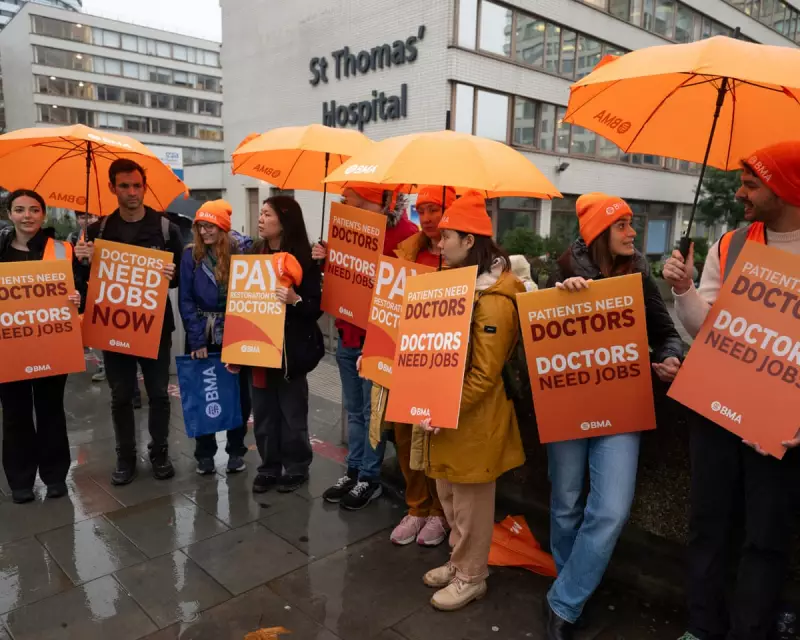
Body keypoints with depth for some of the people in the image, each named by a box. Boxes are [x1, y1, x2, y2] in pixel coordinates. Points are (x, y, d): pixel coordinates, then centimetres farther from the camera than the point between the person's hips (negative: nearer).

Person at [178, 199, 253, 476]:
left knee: (238, 392, 8)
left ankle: (236, 450, 22)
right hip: (202, 336, 1)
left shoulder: (243, 251, -6)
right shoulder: (191, 255, -1)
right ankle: (204, 452, 21)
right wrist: (197, 340, -11)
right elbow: (185, 300, -3)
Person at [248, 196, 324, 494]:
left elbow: (316, 308, -10)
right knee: (263, 413, 12)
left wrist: (295, 300, -31)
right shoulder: (254, 255, 6)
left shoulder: (303, 260, -9)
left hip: (291, 349, -5)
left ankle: (297, 468, 25)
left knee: (292, 413, 7)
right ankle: (269, 468, 28)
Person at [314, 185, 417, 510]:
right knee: (354, 409, 17)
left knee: (372, 411, 5)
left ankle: (370, 478, 20)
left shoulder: (404, 233, -14)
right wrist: (327, 257, -1)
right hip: (347, 334, 7)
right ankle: (354, 470, 30)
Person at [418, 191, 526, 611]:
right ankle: (459, 562, 40)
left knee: (470, 503, 8)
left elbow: (484, 374, -24)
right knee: (449, 496, 22)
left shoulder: (493, 300, -22)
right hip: (446, 410, 10)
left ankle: (471, 577, 28)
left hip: (472, 419, -10)